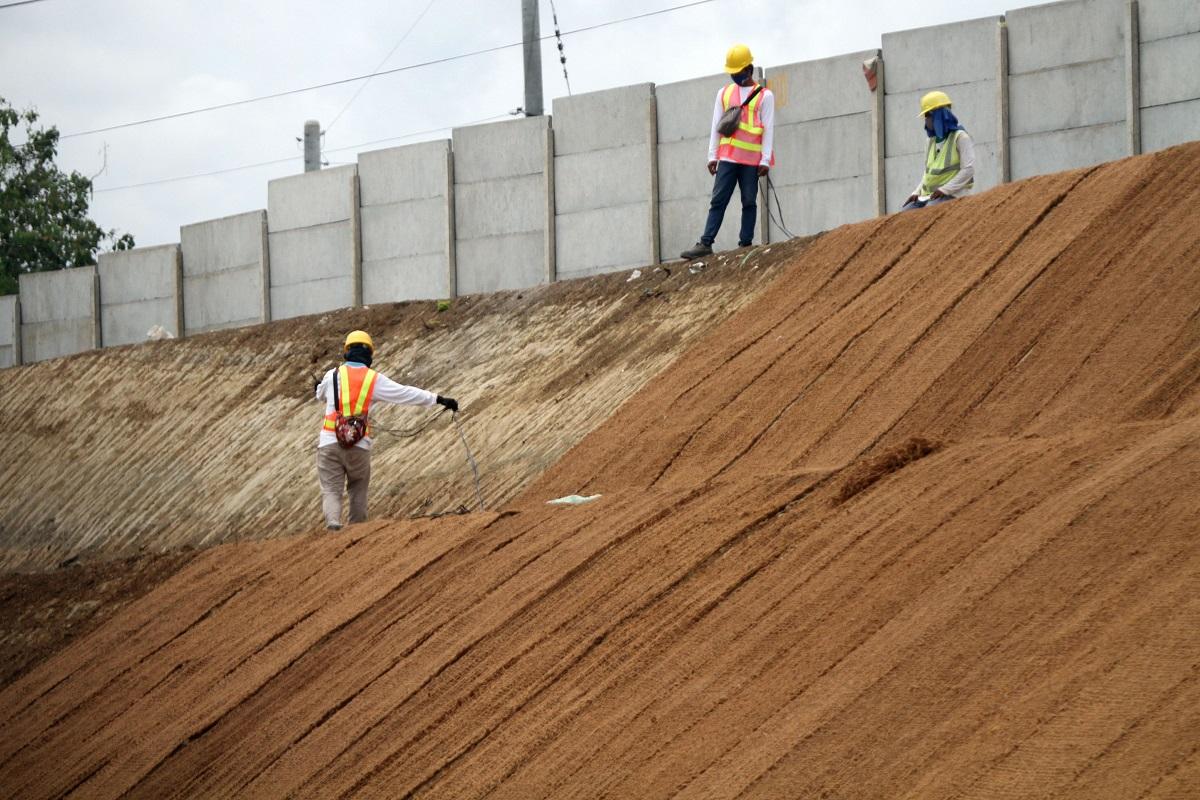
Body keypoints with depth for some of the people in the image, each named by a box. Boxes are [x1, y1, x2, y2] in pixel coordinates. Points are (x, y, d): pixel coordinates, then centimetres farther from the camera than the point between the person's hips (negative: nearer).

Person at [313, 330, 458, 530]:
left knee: (331, 490, 0)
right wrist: (439, 400, 10)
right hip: (359, 446, 0)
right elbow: (407, 393, 3)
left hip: (329, 443, 0)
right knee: (358, 488, 19)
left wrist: (318, 388, 54)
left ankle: (333, 522, -26)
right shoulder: (375, 380, 1)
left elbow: (321, 395, 28)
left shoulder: (333, 375, 5)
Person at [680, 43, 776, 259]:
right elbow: (716, 126, 14)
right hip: (727, 158, 3)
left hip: (752, 160, -3)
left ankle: (745, 245, 4)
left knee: (749, 202, 1)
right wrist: (712, 156, 7)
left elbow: (768, 130, -1)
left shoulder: (764, 96, 3)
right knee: (718, 200, -3)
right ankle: (705, 243, -8)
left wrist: (765, 160, -7)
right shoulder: (724, 93, 14)